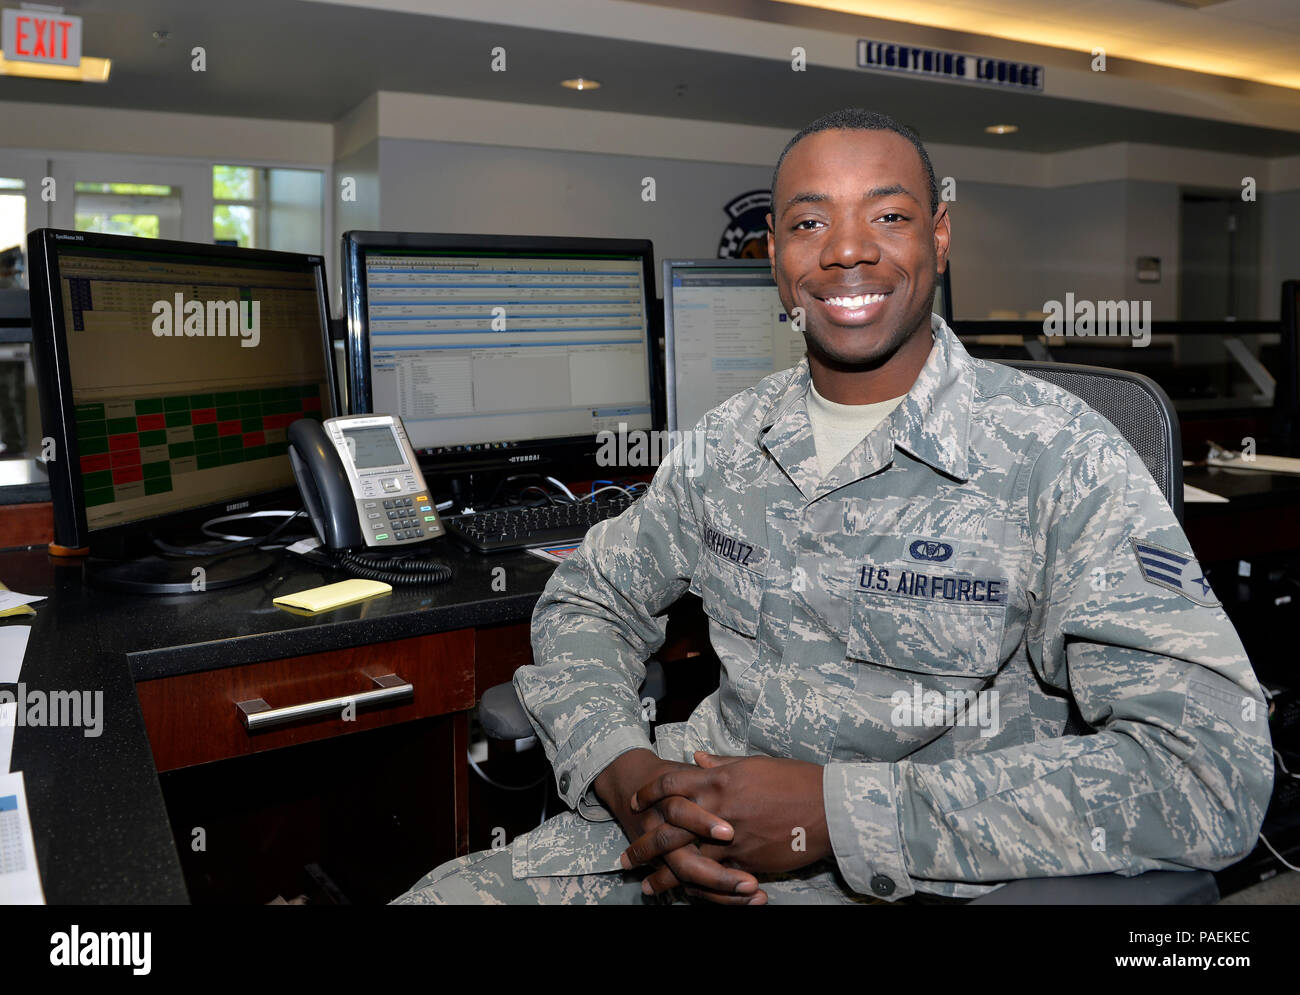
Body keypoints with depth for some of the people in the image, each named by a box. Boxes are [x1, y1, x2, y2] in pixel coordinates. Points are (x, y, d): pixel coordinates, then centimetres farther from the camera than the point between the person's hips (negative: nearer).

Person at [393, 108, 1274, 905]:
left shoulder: (1060, 454, -11)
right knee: (438, 896, -11)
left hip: (918, 878, -3)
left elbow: (1212, 771, -18)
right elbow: (588, 602, 11)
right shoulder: (730, 438, 5)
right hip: (682, 838, 4)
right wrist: (625, 770, -10)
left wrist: (837, 811, -24)